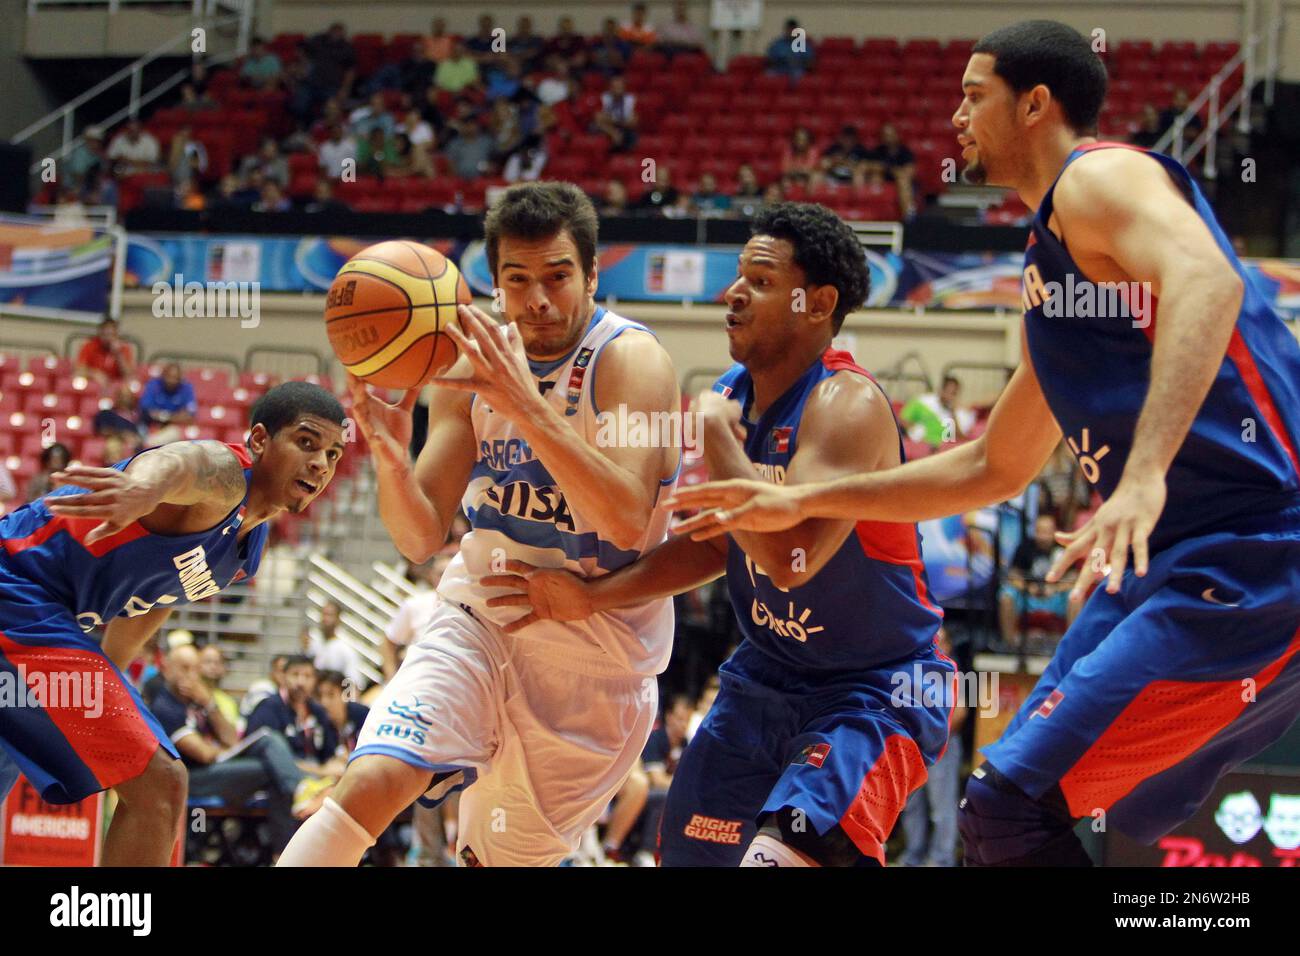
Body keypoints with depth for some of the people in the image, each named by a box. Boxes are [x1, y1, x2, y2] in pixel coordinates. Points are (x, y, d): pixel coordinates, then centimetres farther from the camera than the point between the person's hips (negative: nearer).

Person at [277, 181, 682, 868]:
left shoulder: (631, 361, -14)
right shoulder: (476, 363, 1)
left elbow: (628, 522, -30)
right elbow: (420, 540, -2)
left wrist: (526, 406, -38)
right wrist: (391, 460, -24)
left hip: (598, 661, -2)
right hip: (481, 626, 3)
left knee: (499, 859, 7)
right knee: (370, 783, -21)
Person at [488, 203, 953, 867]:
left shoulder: (848, 406, -23)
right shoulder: (732, 393, 3)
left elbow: (790, 555, -37)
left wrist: (716, 436, -26)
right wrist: (592, 598, 9)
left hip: (872, 694, -9)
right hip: (765, 679, 9)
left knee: (779, 855, -31)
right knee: (687, 851, 14)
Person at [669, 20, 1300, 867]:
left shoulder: (1100, 177, -6)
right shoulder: (1052, 262, 24)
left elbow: (1205, 279, -29)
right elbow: (991, 469, 33)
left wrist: (1144, 473, -42)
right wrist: (802, 503, 32)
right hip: (1174, 563, 10)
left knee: (1011, 806, -17)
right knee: (1026, 808, 13)